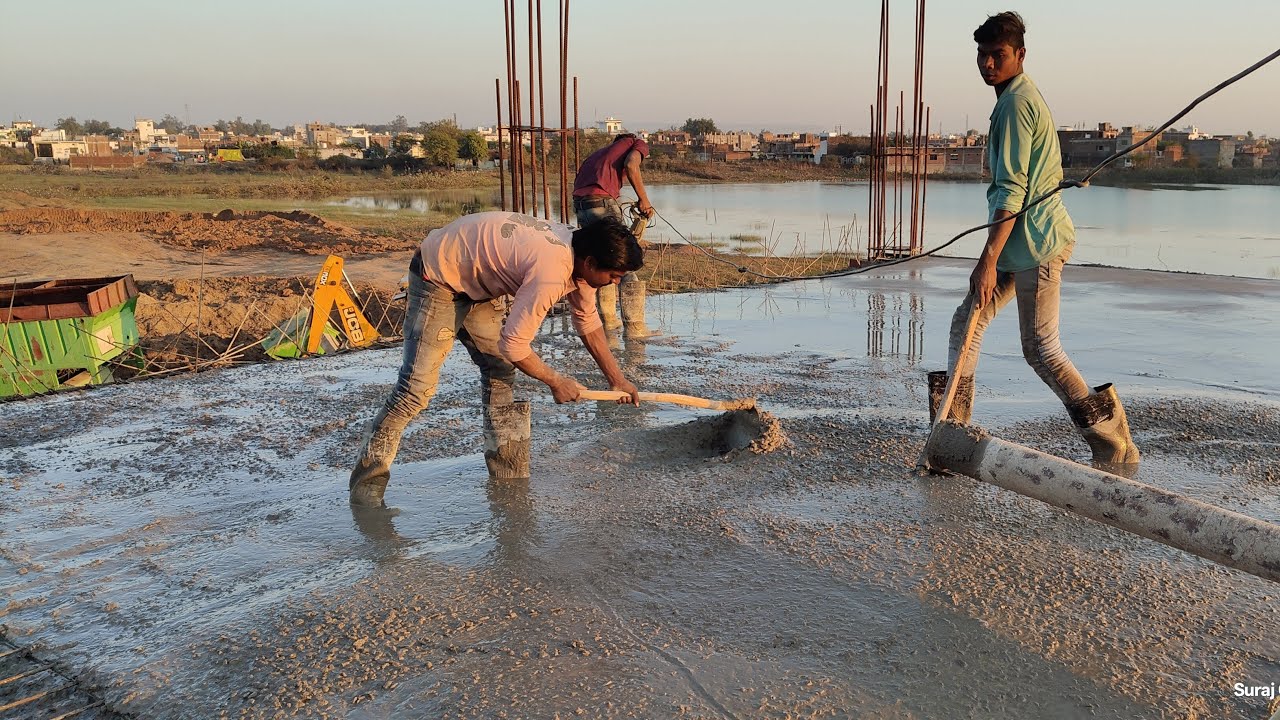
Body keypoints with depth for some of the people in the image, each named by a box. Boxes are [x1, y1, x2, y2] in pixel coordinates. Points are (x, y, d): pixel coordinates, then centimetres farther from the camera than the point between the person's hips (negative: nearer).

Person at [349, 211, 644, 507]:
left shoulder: (580, 255, -5)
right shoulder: (551, 272, -35)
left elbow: (588, 322, 10)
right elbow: (513, 344, -30)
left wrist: (617, 378, 9)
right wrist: (555, 381, -15)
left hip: (477, 283, 9)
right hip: (439, 276, -9)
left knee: (500, 371, 8)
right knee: (417, 386, -13)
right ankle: (368, 479, -4)